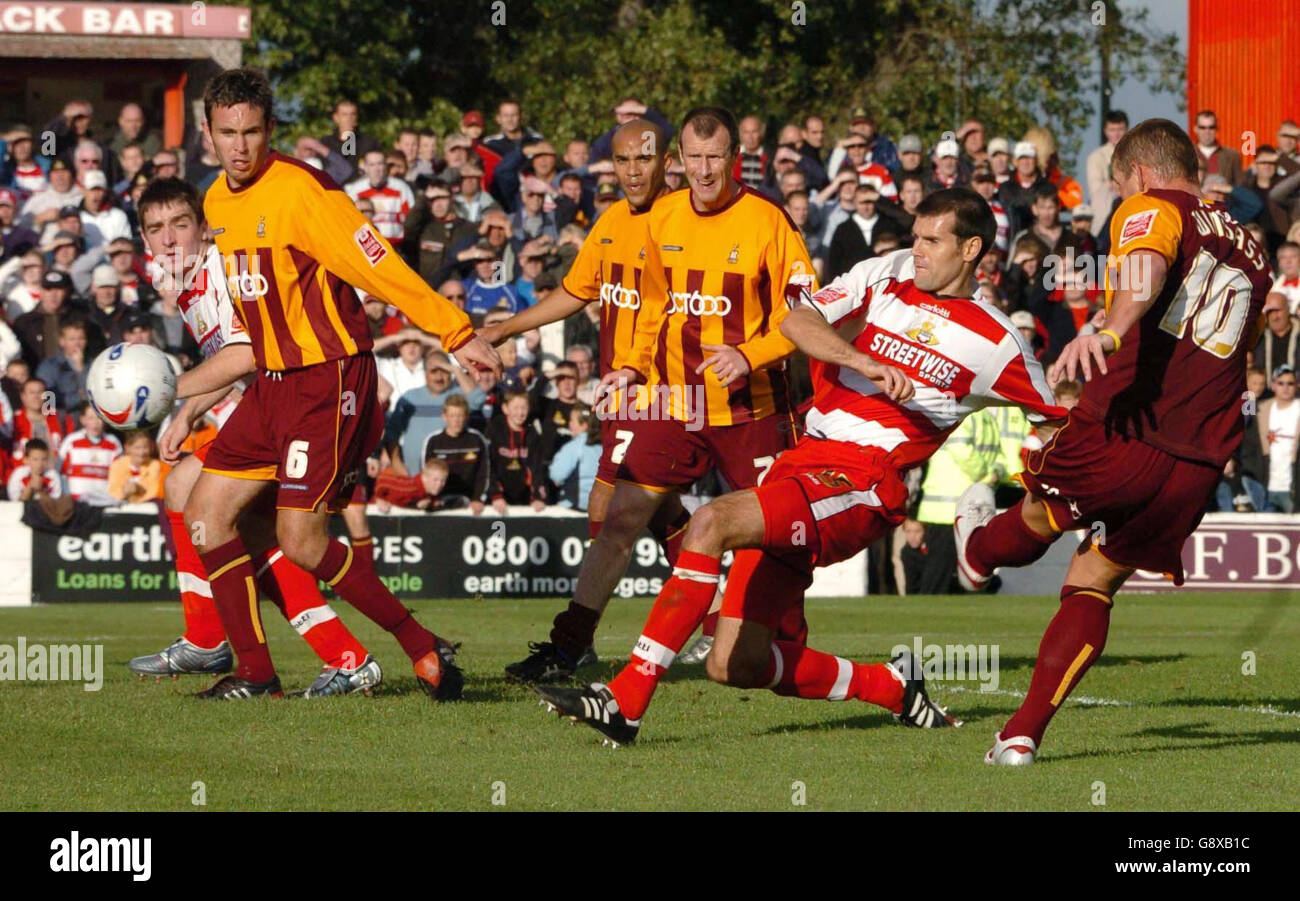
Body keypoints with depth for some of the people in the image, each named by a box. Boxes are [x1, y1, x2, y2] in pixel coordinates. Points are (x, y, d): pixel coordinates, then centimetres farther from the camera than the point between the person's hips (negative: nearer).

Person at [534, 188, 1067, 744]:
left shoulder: (995, 344, 7)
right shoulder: (887, 275, 14)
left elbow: (1055, 418, 17)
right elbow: (796, 322, 1)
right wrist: (866, 364, -15)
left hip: (860, 484, -6)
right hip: (803, 462, 6)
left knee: (711, 524, -30)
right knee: (735, 665, 0)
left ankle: (626, 702, -31)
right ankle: (892, 686, 23)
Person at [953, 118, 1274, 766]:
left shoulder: (1151, 209, 2)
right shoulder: (1249, 251, 24)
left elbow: (1147, 269, -23)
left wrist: (1108, 329, -41)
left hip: (1126, 430, -6)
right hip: (1199, 463, 6)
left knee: (1043, 514, 28)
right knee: (1092, 583, 17)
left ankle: (977, 553, 58)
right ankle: (1024, 732, 10)